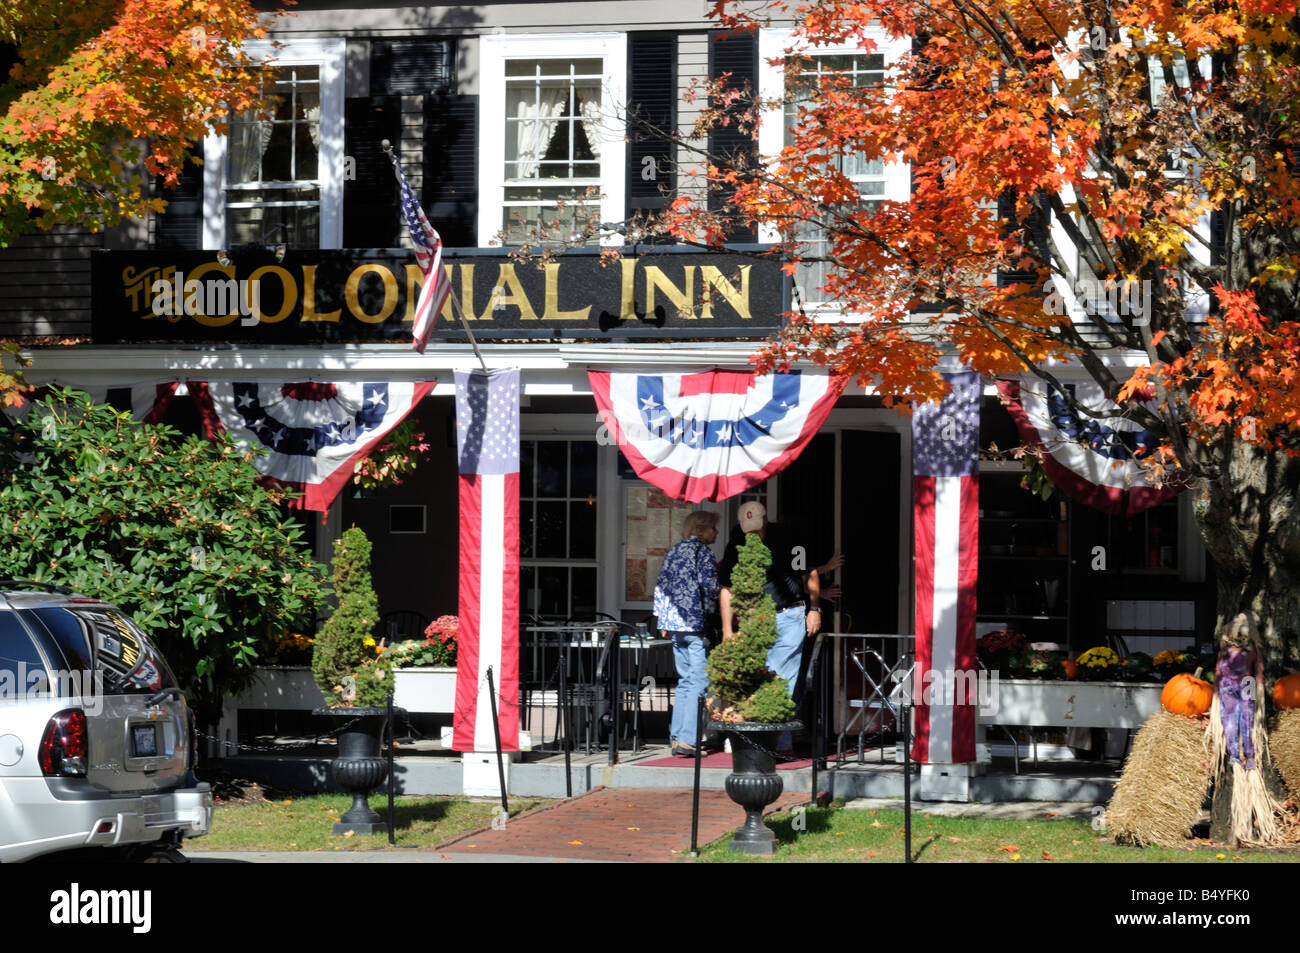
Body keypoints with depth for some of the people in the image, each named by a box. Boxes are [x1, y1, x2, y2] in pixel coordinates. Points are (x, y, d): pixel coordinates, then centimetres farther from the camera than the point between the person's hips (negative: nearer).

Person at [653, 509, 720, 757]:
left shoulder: (672, 553, 16)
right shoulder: (701, 551, -6)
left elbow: (661, 587, 16)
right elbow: (709, 585, -14)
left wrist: (663, 621, 19)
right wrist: (712, 611, 3)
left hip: (674, 624, 8)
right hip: (696, 624, -8)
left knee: (685, 679, 15)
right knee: (699, 680, -8)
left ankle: (677, 736, 12)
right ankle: (687, 739, -15)